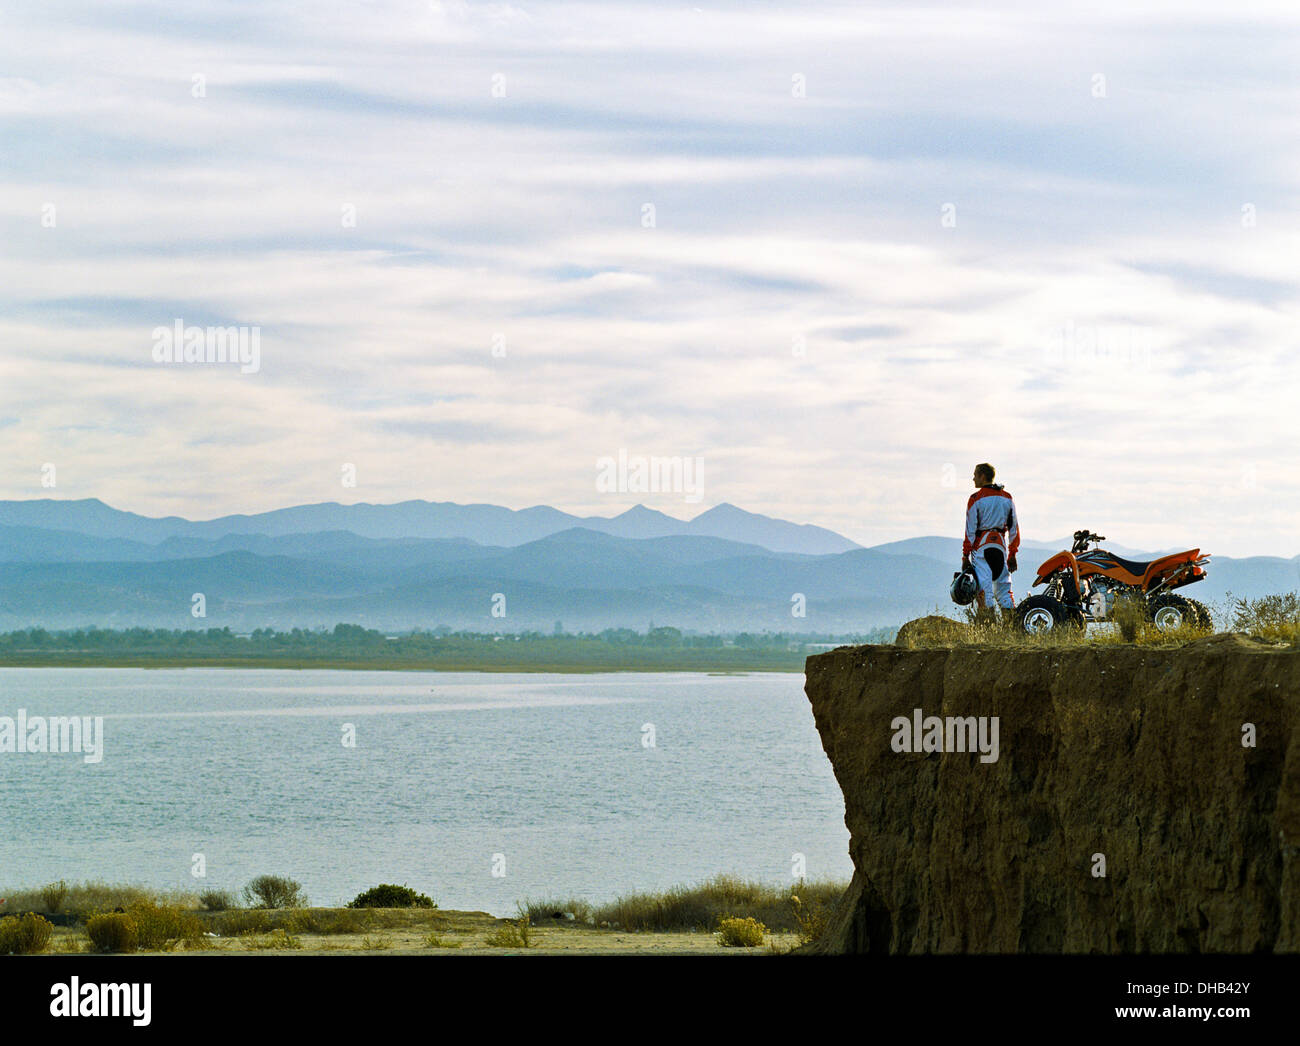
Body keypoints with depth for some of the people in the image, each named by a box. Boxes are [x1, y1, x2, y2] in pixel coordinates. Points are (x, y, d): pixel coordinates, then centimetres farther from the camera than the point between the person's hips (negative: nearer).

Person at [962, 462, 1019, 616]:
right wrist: (1012, 554, 16)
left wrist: (966, 556, -4)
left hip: (981, 546, -5)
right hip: (1001, 545, 5)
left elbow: (971, 529, -7)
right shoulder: (1007, 498, 10)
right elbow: (1014, 528, 12)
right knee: (1004, 587, 11)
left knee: (984, 590, -4)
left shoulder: (976, 498, -6)